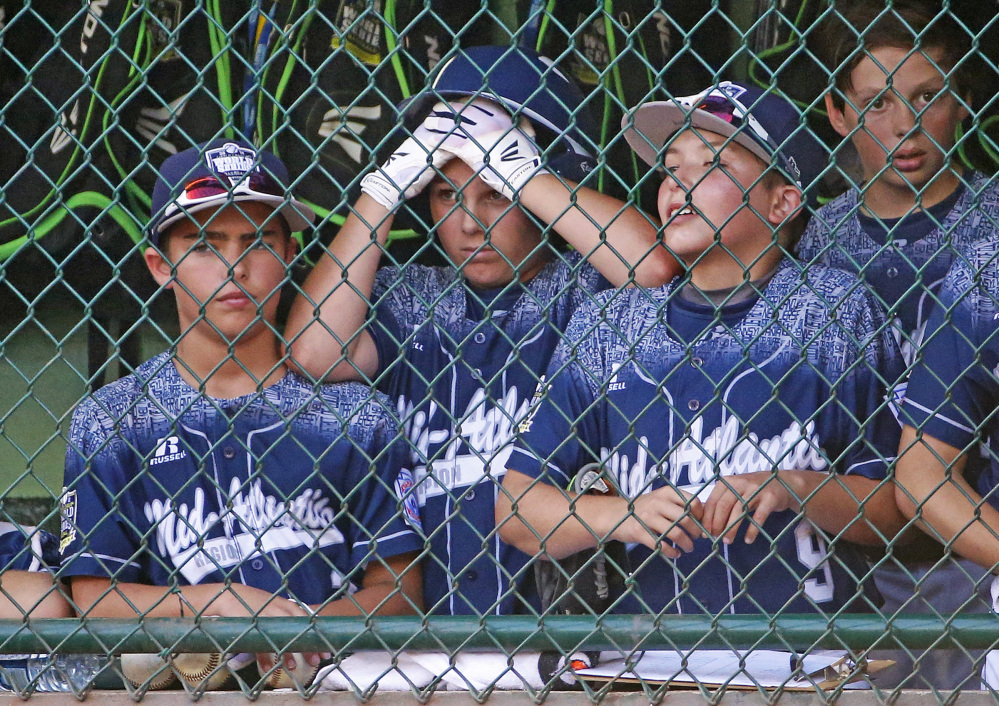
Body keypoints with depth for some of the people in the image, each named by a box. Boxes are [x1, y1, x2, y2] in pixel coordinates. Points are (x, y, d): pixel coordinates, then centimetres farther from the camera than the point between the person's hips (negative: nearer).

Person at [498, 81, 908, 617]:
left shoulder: (839, 311, 8)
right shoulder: (602, 326, 13)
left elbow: (894, 506, 6)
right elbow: (516, 512, 12)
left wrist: (792, 489, -8)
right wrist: (619, 515, -3)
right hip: (651, 635, 2)